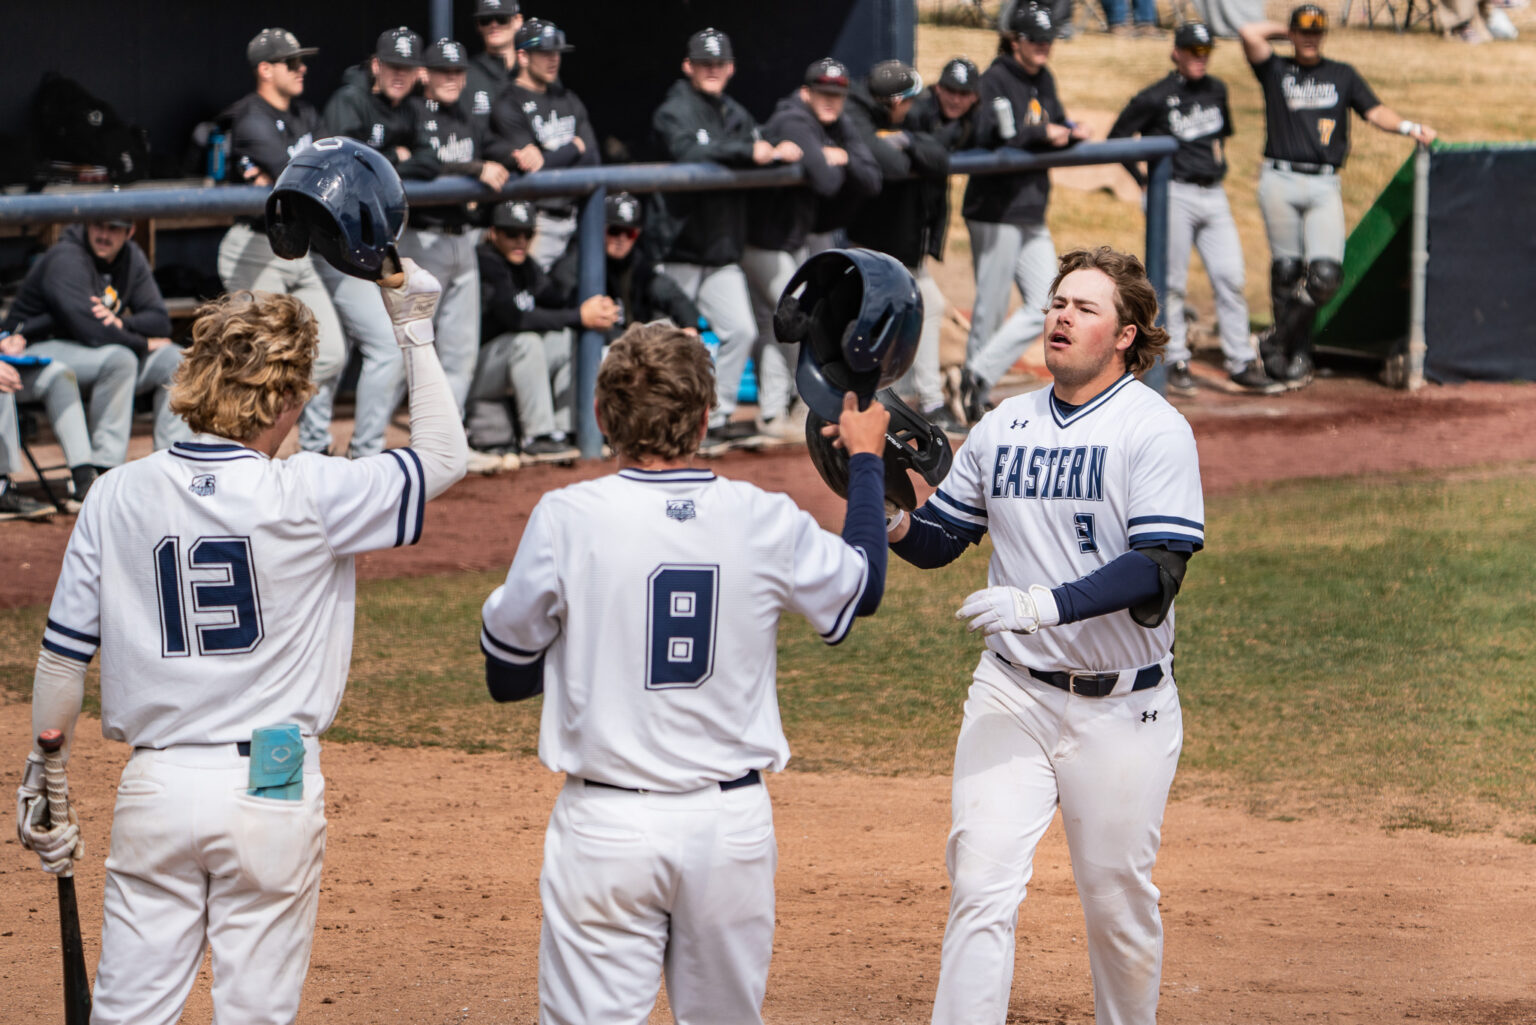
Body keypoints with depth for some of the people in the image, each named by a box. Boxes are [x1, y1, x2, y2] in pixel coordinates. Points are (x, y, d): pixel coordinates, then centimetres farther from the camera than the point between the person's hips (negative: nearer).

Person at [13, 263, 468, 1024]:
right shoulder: (307, 496, -9)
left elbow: (63, 654, 4)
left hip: (156, 788, 3)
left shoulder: (117, 497, 0)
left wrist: (44, 774, 16)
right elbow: (442, 457, 2)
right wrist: (414, 330, 10)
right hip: (272, 789, -2)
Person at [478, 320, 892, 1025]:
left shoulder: (567, 519, -9)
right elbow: (862, 585, 19)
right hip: (733, 825, 2)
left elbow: (505, 674, 2)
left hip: (606, 827, -2)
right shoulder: (765, 522, -3)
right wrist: (865, 460, 33)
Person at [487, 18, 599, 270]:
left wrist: (546, 160, -10)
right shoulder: (508, 106, -4)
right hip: (538, 220, -6)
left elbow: (591, 158, 7)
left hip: (574, 218, 6)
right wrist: (575, 148, -2)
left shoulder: (568, 101, 18)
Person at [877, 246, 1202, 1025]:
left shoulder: (1156, 430, -8)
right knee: (982, 885, -9)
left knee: (1117, 900, 7)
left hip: (1119, 706, -3)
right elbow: (940, 539, 16)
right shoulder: (1003, 427, 8)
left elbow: (1157, 571, -19)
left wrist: (1043, 604, -30)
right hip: (1012, 691, 3)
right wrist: (895, 520, -8)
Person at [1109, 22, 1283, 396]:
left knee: (1230, 278, 0)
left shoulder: (1216, 90, 11)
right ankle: (1176, 363, 7)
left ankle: (1241, 364, 2)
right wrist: (1144, 181, -1)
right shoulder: (1155, 98, -6)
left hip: (1214, 196, 5)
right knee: (1172, 284, -1)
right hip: (1175, 196, -5)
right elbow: (1116, 138, 1)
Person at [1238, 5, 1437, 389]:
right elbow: (1249, 34, -3)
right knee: (1286, 270, -3)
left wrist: (1406, 126, -10)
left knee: (1326, 273, -13)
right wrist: (1283, 31, 13)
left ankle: (1278, 343, 3)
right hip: (1279, 181, -1)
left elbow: (1374, 111, 8)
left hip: (1324, 187, 1)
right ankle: (1296, 356, 7)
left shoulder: (1343, 75, 17)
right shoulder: (1275, 70, 11)